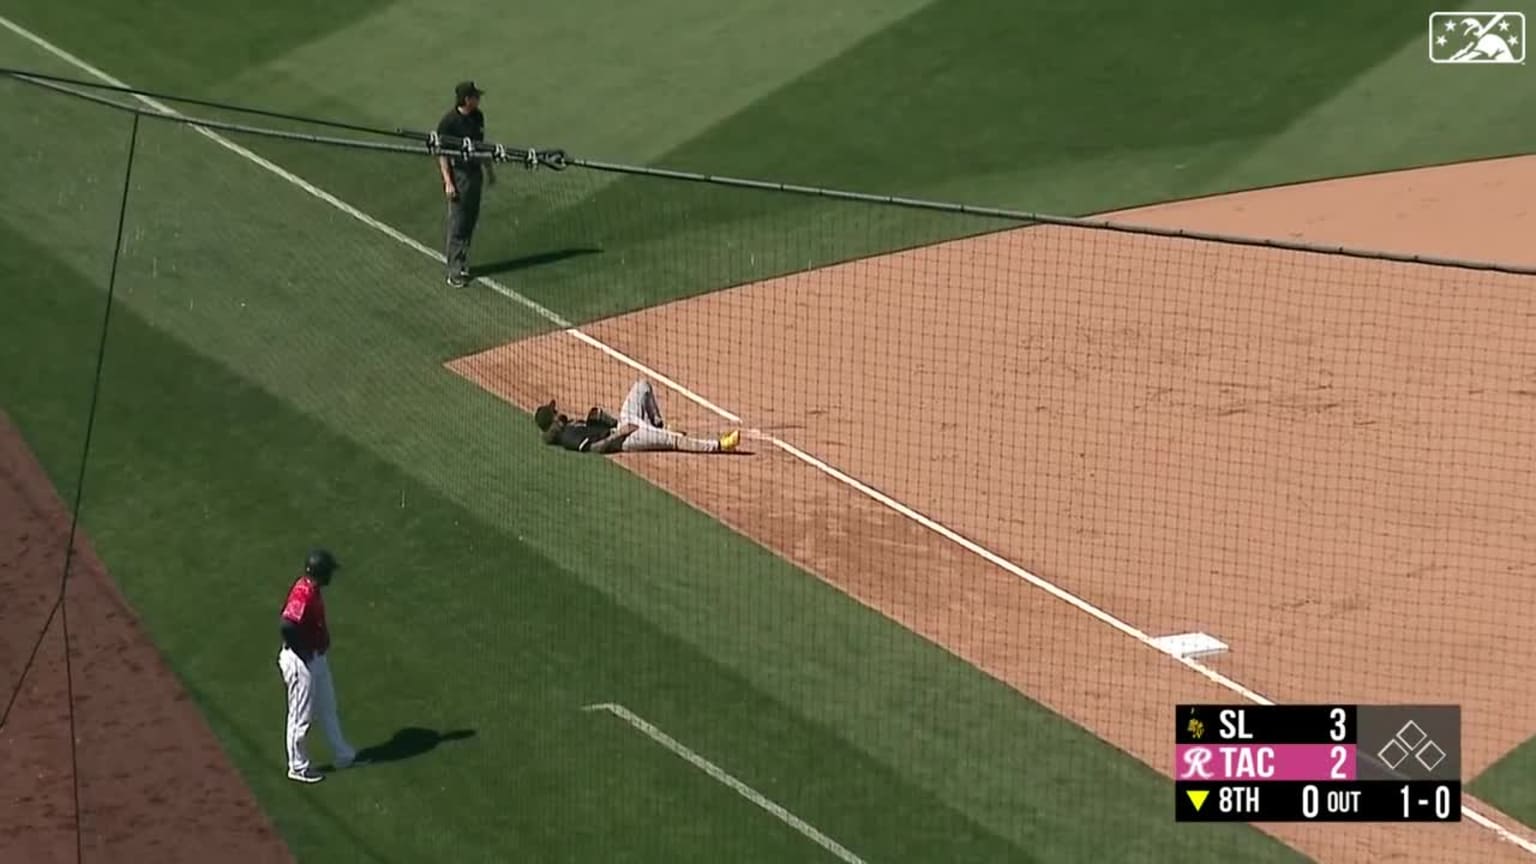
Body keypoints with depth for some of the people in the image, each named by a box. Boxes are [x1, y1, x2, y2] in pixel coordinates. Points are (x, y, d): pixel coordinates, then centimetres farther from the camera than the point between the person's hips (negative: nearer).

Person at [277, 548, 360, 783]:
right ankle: (298, 767, 19)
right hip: (302, 661, -10)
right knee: (301, 715, 5)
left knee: (328, 709, 23)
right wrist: (301, 651, -23)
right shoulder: (303, 593, -27)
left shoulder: (312, 589, 3)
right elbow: (287, 625, -36)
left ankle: (343, 755, 37)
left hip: (317, 657, 10)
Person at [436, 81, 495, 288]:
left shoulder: (477, 116, 6)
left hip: (475, 171, 8)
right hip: (458, 174, -8)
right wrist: (448, 182, -20)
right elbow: (442, 154, -14)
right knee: (458, 222, -5)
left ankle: (451, 252, 28)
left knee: (471, 219, 12)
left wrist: (488, 170, 23)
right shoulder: (449, 121, -16)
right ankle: (455, 271, -1)